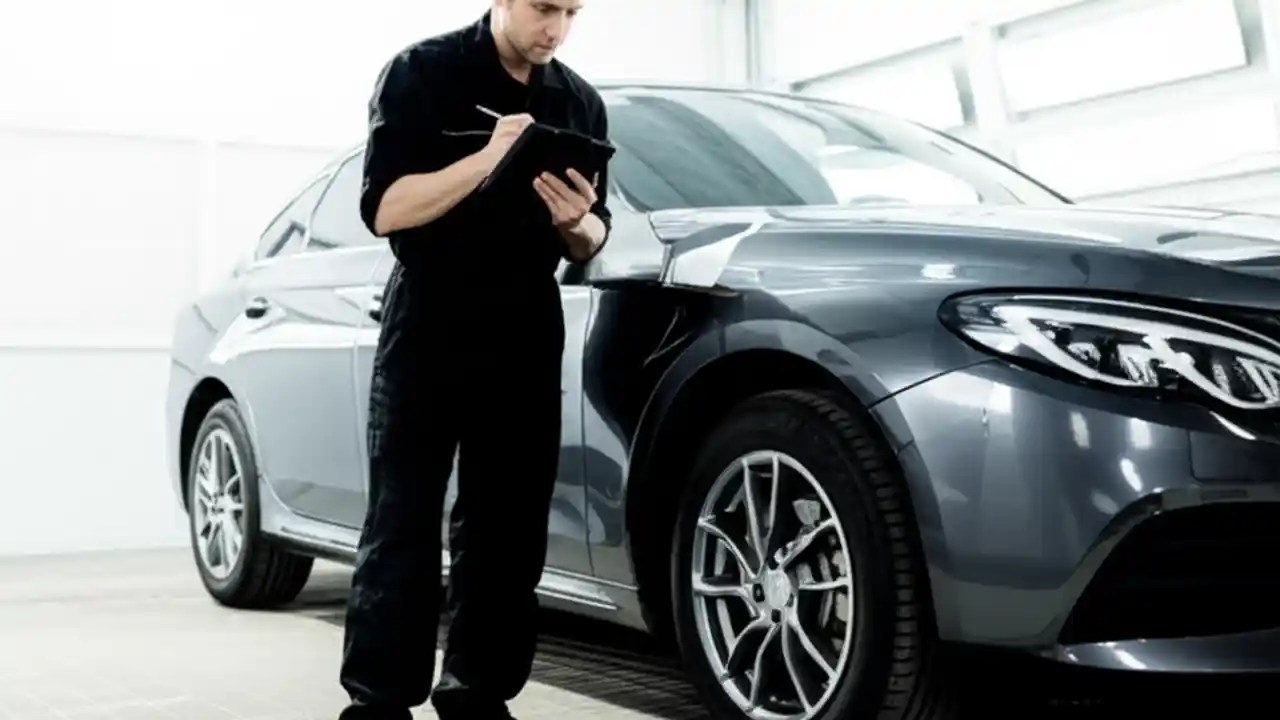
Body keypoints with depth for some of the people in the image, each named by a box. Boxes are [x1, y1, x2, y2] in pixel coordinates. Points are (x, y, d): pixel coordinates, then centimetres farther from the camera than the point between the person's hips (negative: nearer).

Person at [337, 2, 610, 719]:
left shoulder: (581, 101, 10)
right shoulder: (422, 73, -4)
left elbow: (590, 245, 12)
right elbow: (384, 209, -14)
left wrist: (578, 223, -12)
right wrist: (487, 159, -25)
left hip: (527, 335, 5)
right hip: (430, 327, -4)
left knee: (508, 531, 5)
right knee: (402, 528, -5)